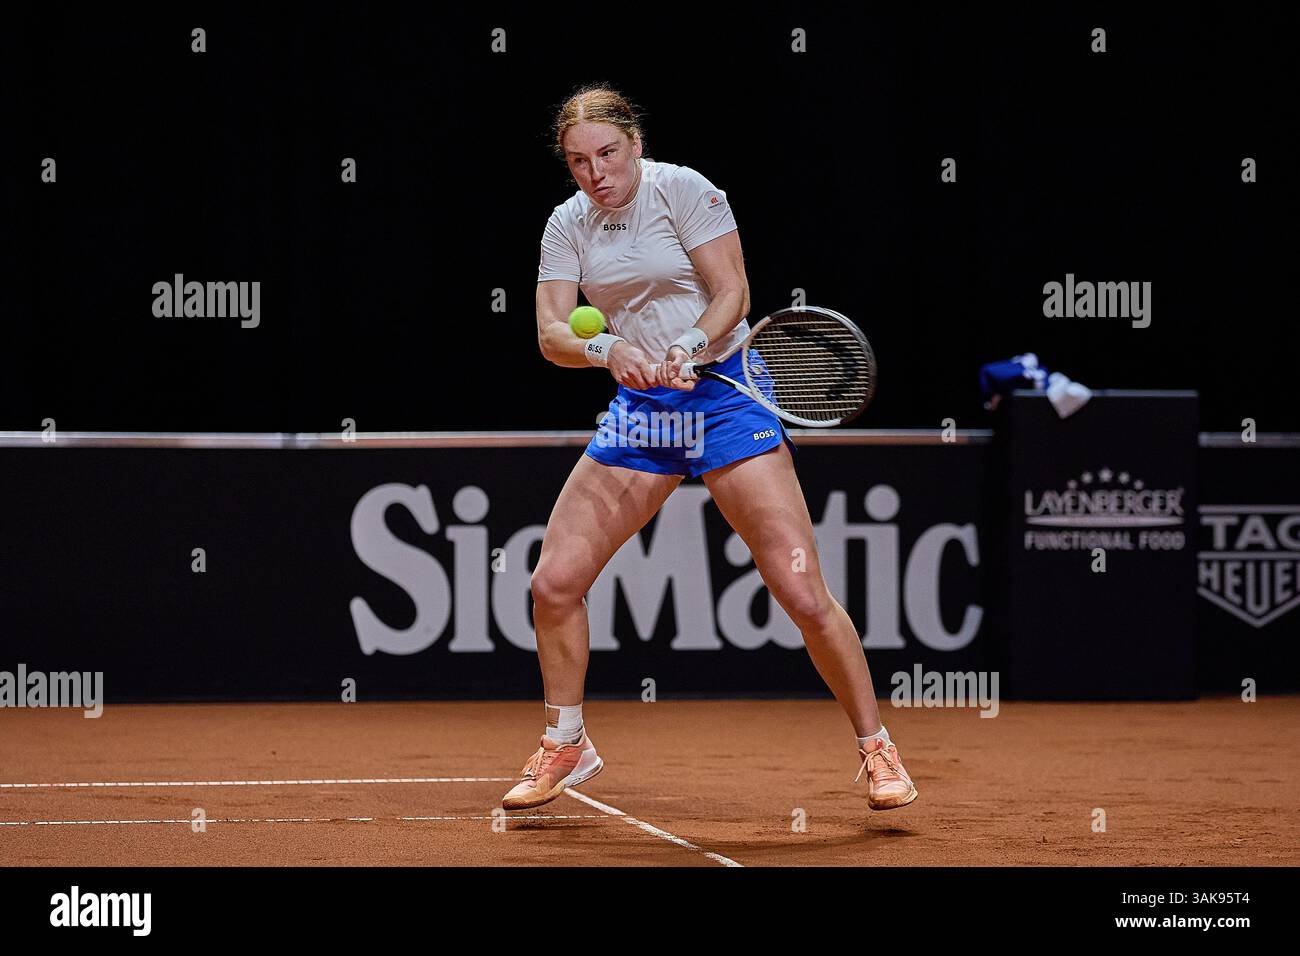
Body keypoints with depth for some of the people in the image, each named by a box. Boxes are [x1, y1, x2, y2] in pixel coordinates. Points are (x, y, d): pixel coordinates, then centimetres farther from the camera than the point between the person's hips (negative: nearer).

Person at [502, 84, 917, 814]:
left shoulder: (684, 191, -10)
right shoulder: (567, 226, 3)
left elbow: (733, 294, -12)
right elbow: (552, 333, -5)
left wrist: (688, 347, -30)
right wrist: (609, 350, -26)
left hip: (725, 393, -5)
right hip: (639, 404, 5)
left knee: (804, 595, -12)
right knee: (554, 582, -3)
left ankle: (876, 747, 5)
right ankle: (567, 747, 18)